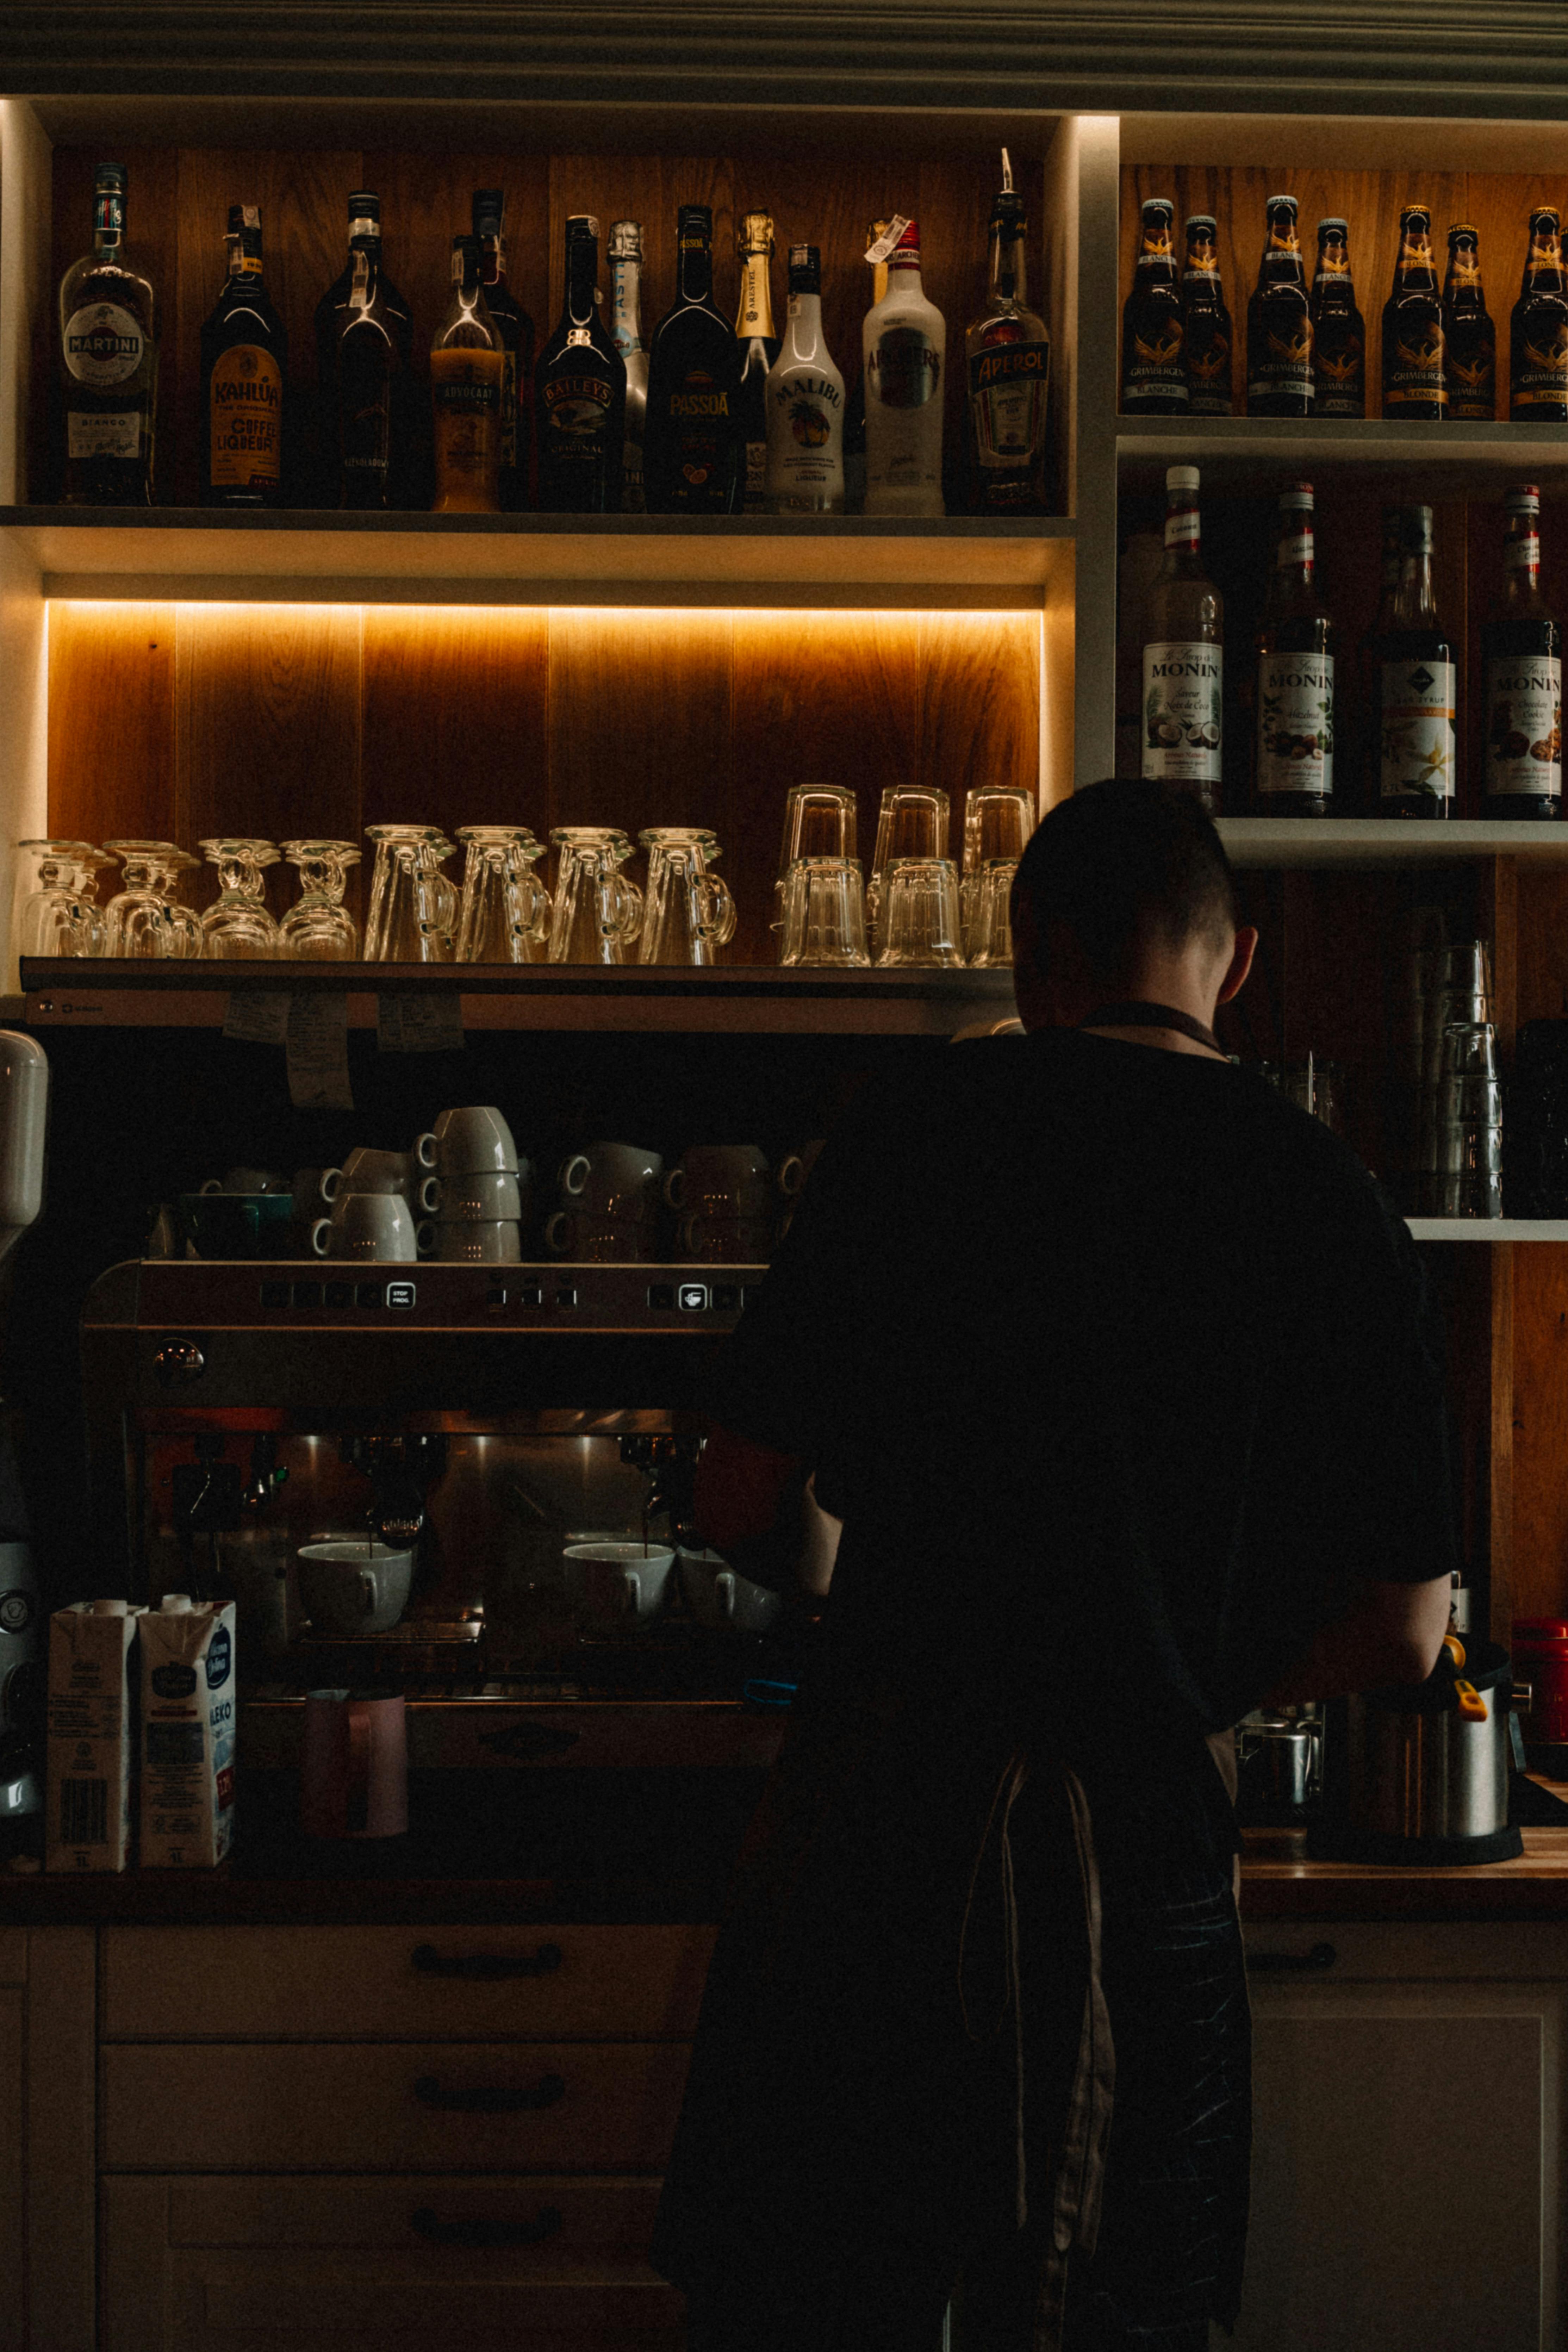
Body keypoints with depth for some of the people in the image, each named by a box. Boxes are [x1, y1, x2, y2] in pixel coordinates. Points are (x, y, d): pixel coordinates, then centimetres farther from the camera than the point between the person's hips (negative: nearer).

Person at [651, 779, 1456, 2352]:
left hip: (875, 1816, -1)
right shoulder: (1333, 1205, 2)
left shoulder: (928, 1123, -2)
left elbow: (738, 1501, 0)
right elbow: (1400, 1629, 1)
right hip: (1140, 1836, 1)